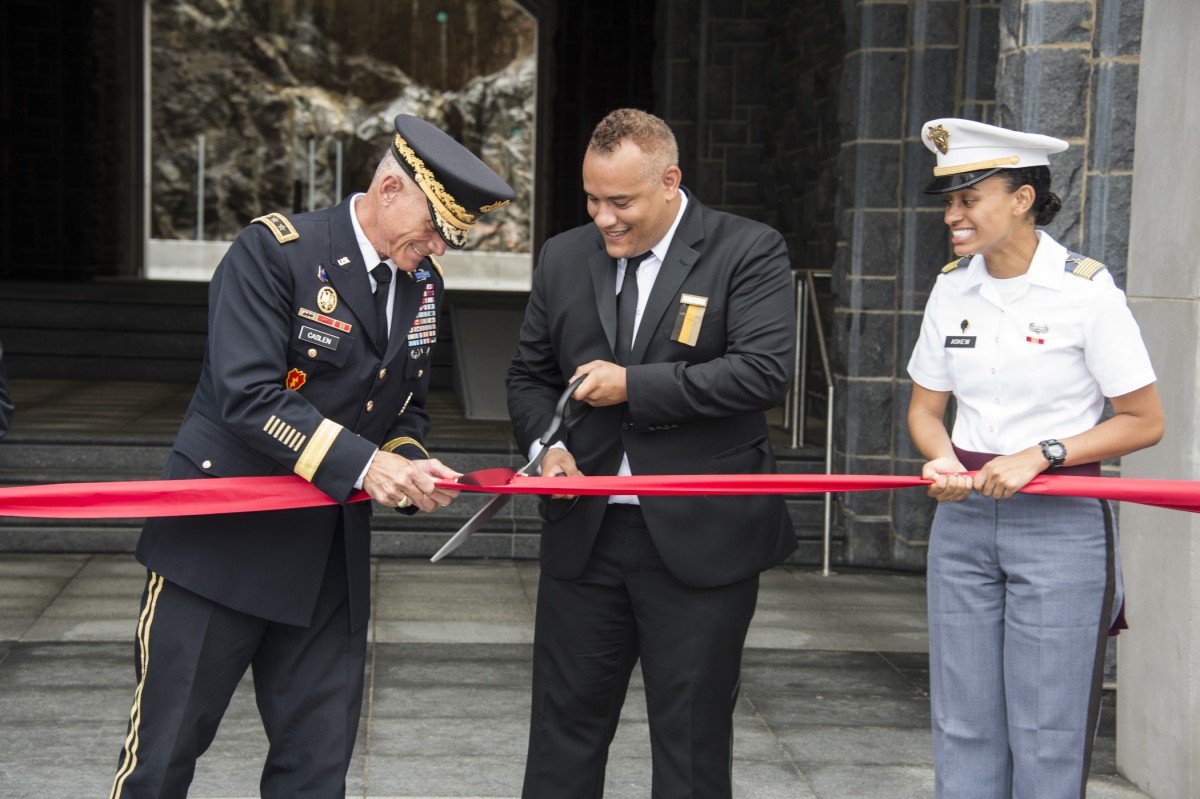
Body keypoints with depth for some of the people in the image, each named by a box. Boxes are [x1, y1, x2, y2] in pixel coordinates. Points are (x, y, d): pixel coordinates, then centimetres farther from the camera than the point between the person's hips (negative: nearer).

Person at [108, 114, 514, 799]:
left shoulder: (423, 283, 8)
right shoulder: (276, 252, -13)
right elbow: (246, 396, -22)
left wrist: (406, 463, -5)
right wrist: (361, 464, -27)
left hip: (332, 555, 6)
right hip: (225, 539, -6)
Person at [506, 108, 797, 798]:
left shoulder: (750, 251, -6)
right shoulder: (564, 258, 9)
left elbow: (767, 370, -18)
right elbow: (530, 375, 18)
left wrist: (634, 386, -17)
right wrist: (545, 441, -3)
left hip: (700, 539, -4)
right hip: (584, 533, 4)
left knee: (692, 738, 7)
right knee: (565, 723, 11)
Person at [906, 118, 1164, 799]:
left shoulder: (1085, 290, -10)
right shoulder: (953, 289, 6)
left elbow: (1145, 421, -7)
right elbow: (926, 408, 13)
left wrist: (1040, 454, -17)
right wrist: (943, 460, -8)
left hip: (1060, 522, -5)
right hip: (964, 518, 5)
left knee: (1046, 737, 1)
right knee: (963, 724, 10)